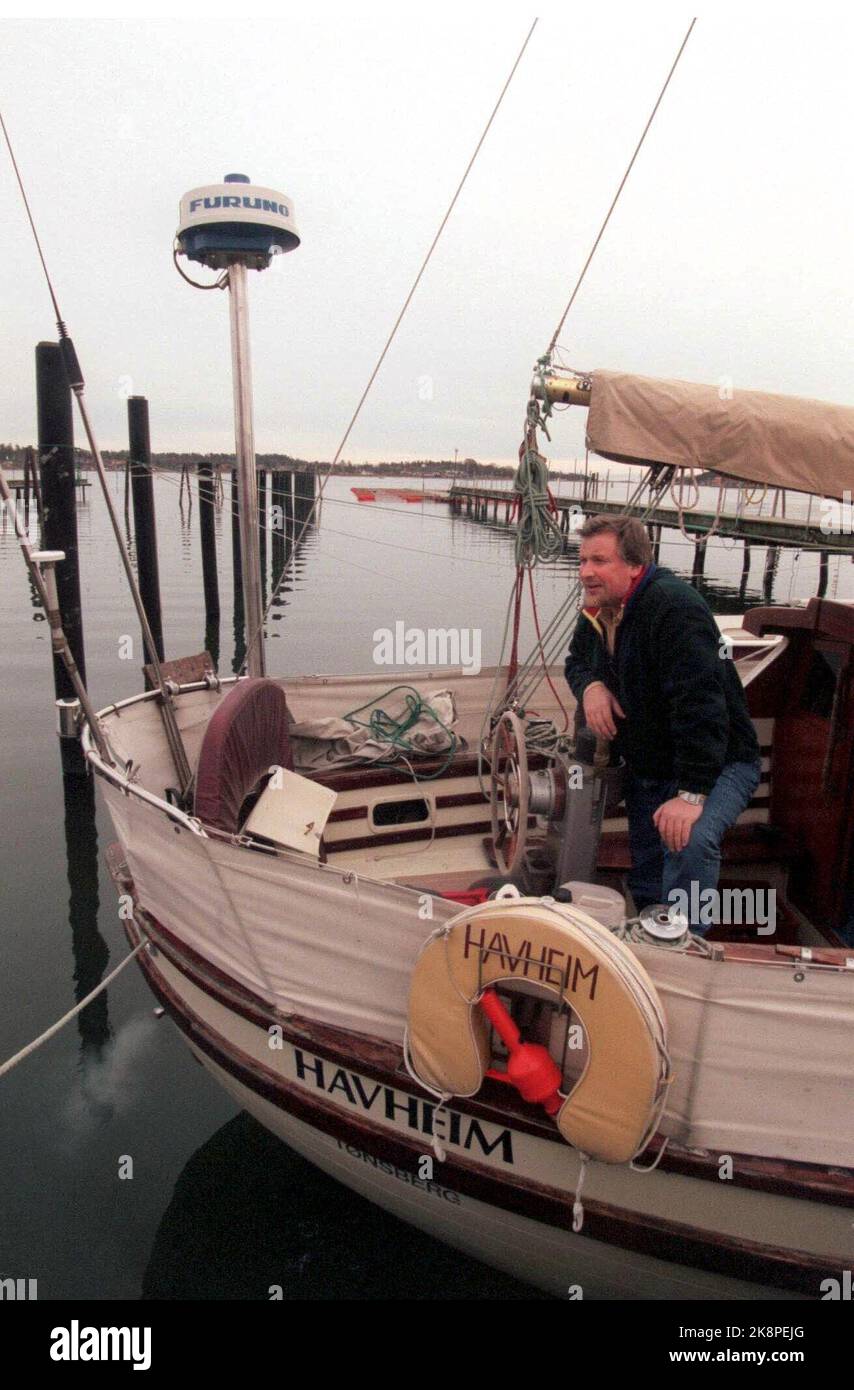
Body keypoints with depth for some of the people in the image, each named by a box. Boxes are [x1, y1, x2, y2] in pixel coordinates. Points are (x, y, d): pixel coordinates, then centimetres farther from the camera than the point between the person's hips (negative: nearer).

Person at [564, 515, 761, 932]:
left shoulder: (675, 608, -27)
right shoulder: (597, 612, 2)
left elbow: (700, 703, -34)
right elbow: (577, 660, 20)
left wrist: (692, 793, -38)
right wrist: (590, 685, -6)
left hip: (717, 763, -8)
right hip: (646, 769, 9)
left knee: (688, 843, -34)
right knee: (645, 875, 13)